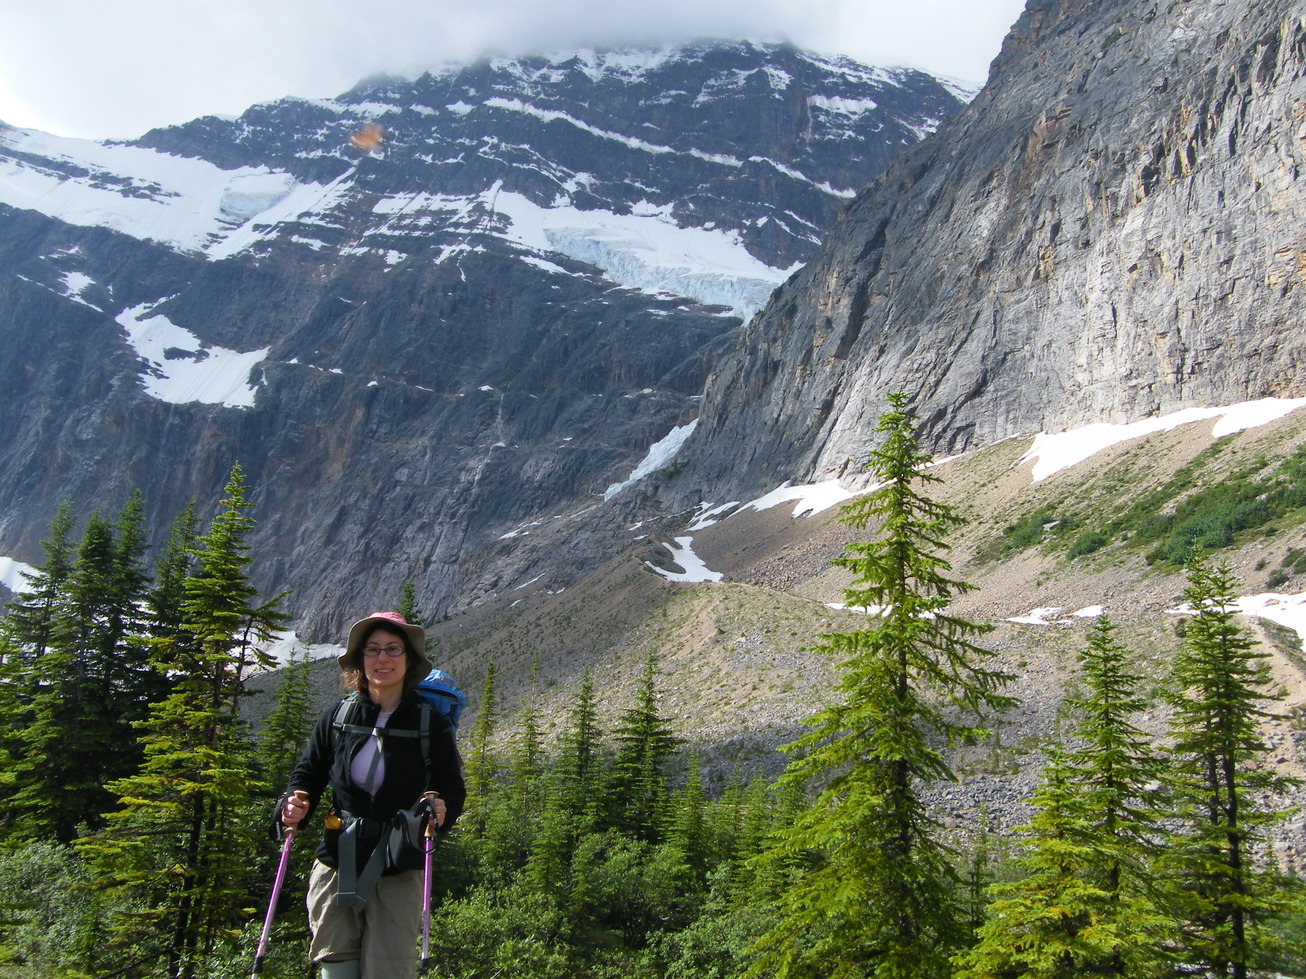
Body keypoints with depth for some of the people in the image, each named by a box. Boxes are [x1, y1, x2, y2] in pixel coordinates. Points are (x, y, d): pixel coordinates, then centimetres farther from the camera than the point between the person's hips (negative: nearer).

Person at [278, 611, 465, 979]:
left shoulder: (431, 724, -1)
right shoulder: (338, 718, 4)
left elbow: (453, 788, 3)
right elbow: (308, 773, 12)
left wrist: (442, 809, -19)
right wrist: (294, 805, -8)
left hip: (398, 875, -2)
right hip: (336, 866, 2)